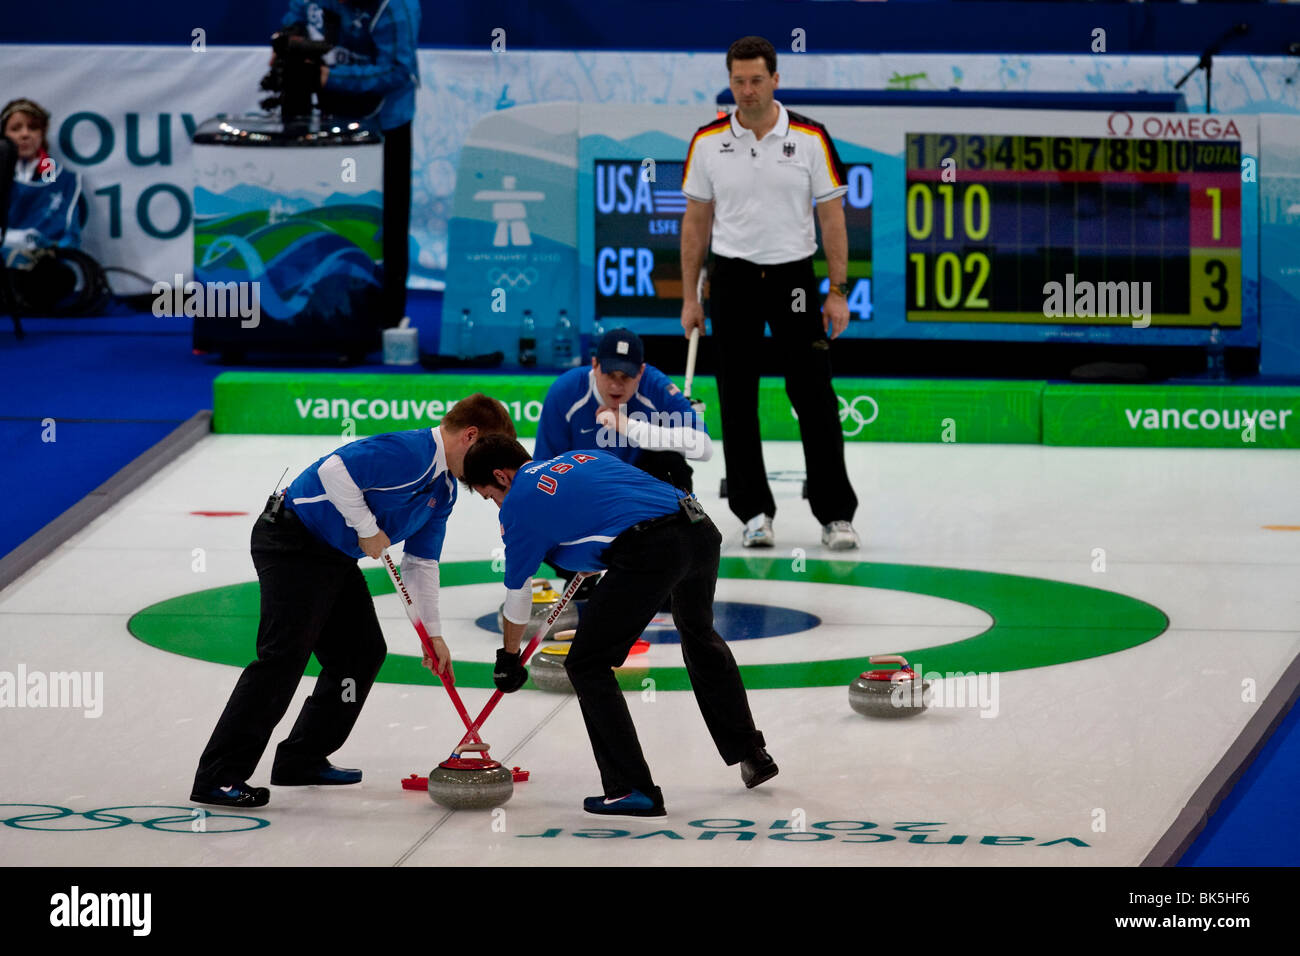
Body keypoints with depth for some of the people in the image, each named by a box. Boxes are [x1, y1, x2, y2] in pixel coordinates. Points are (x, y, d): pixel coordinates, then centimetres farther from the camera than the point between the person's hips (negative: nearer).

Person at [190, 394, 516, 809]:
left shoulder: (444, 488, 12)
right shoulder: (409, 453, -20)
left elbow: (421, 562, 18)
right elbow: (335, 470, -31)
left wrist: (433, 633, 15)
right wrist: (368, 528, -20)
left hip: (335, 556, 11)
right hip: (292, 545, -11)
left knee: (364, 651, 11)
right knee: (285, 655, -17)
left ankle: (303, 758, 20)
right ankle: (218, 778, -19)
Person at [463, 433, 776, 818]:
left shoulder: (519, 501, 9)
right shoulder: (584, 457, 29)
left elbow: (517, 590, 18)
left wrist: (509, 657, 33)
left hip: (649, 552, -8)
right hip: (701, 528, 8)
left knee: (586, 665, 5)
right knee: (699, 635, 34)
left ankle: (633, 789, 0)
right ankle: (751, 753, 43)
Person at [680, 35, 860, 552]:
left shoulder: (809, 138, -3)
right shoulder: (709, 141, 1)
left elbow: (831, 216, 0)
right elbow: (696, 220, 7)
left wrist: (838, 292, -5)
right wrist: (690, 297, 4)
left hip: (793, 276, -1)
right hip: (733, 277, 2)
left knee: (814, 395, -5)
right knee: (737, 399, 2)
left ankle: (835, 514, 0)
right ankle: (753, 512, 11)